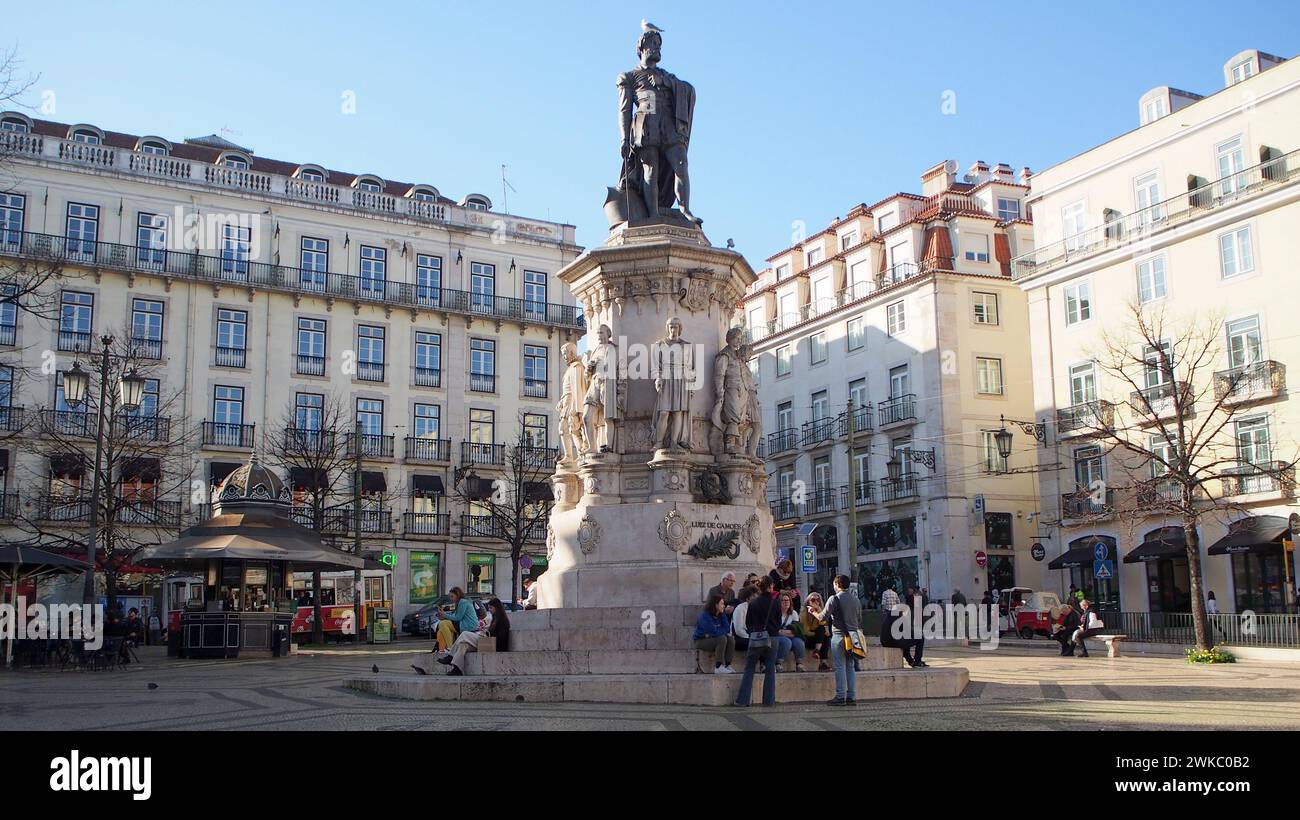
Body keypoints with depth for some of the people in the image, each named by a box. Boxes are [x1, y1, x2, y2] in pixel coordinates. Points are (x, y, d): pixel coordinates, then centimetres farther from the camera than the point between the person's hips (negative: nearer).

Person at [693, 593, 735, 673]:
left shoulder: (721, 615, 1)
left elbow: (727, 629, -7)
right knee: (722, 638, -29)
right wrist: (725, 632, -11)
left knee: (731, 639, -15)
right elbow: (713, 632, -28)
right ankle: (718, 668, -27)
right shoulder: (705, 616, -21)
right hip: (700, 641, -7)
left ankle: (727, 665, -13)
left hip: (711, 639, 7)